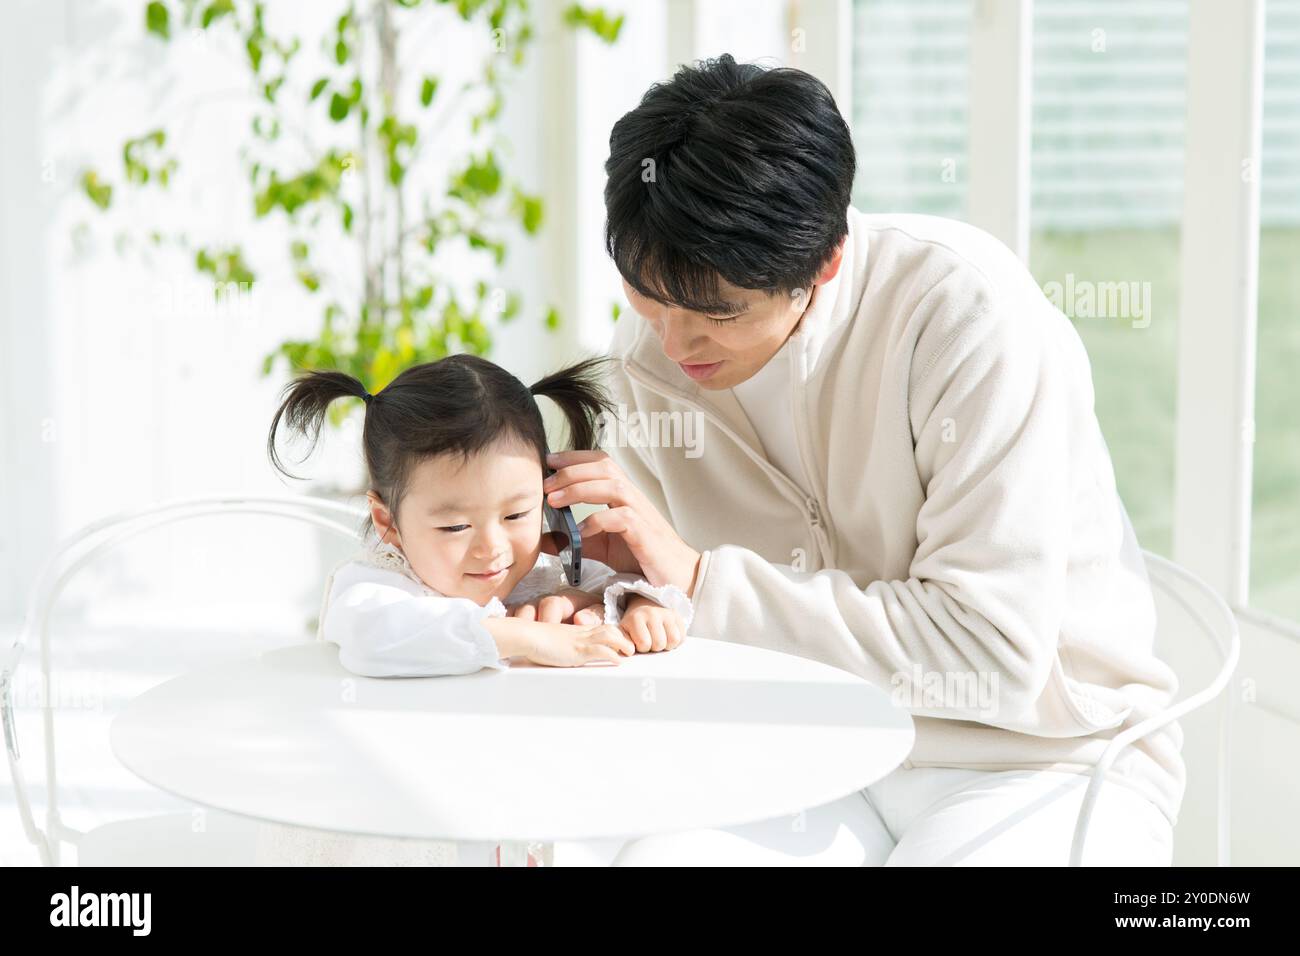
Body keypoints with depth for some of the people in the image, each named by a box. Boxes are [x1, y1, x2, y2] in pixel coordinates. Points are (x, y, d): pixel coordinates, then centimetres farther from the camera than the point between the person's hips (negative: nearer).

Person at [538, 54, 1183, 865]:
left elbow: (991, 651, -25)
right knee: (651, 855, -25)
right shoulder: (656, 341, -3)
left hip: (1052, 766, -3)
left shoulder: (971, 310, -21)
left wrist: (698, 578, -24)